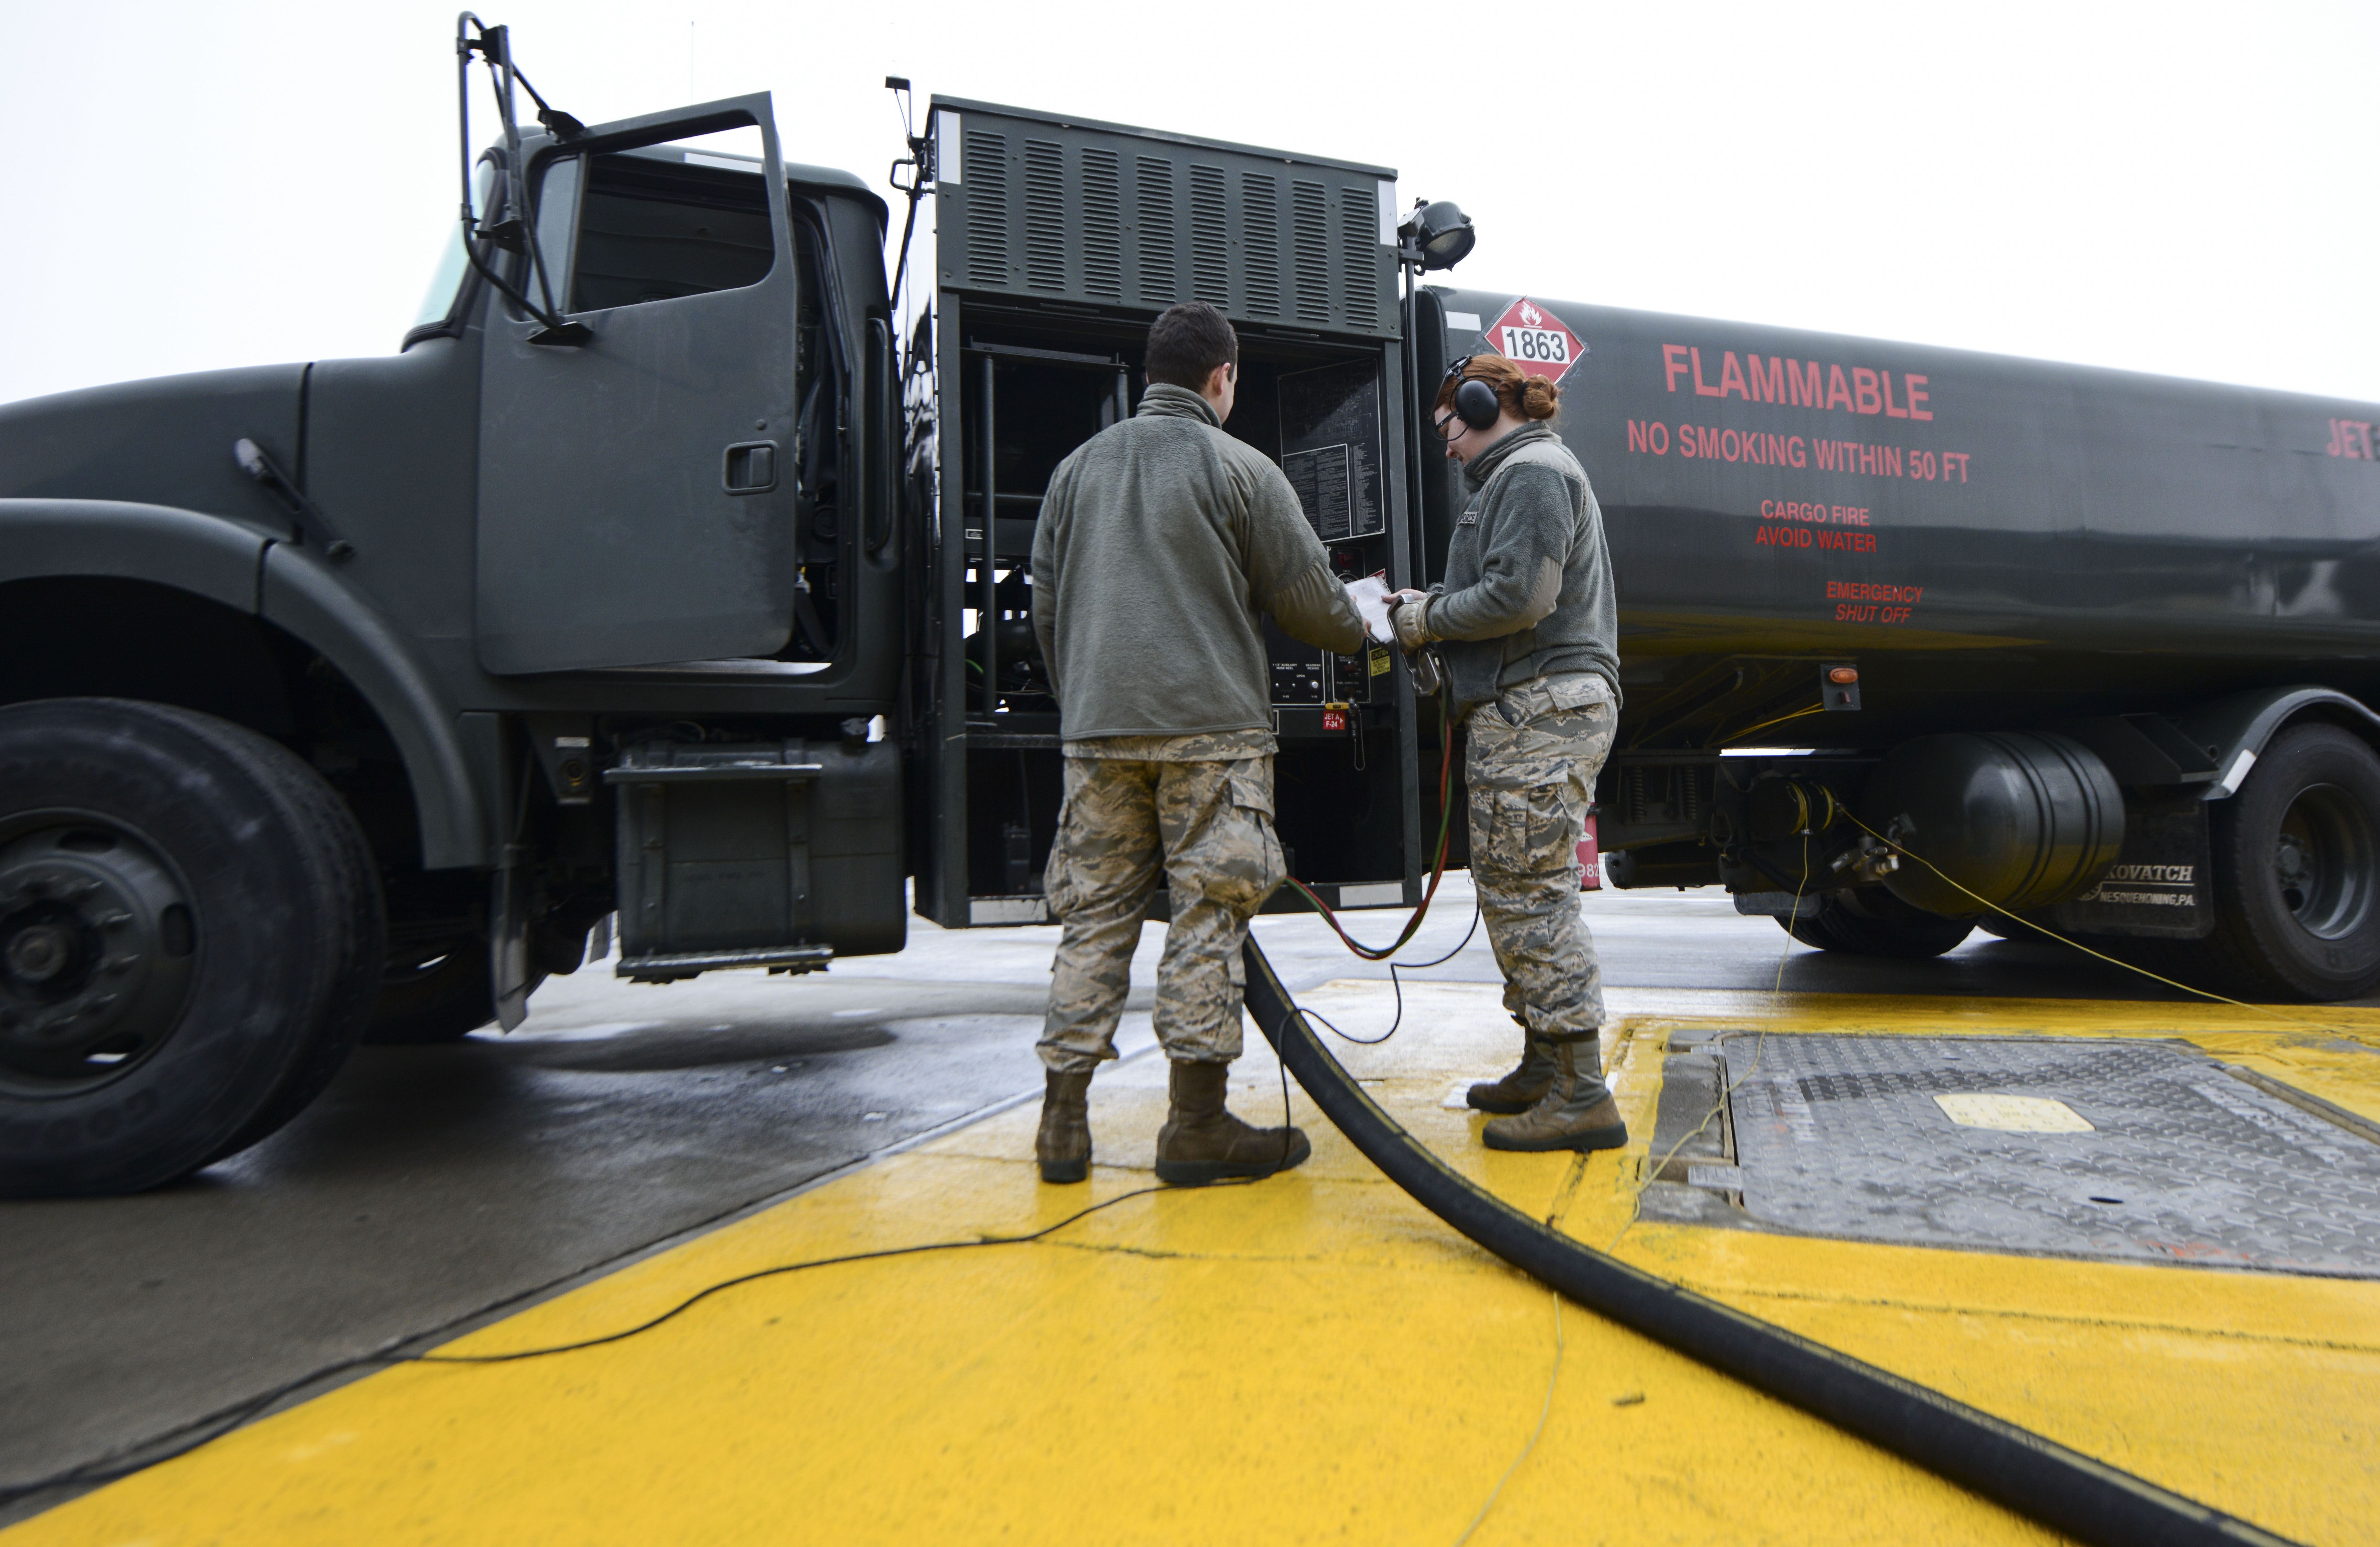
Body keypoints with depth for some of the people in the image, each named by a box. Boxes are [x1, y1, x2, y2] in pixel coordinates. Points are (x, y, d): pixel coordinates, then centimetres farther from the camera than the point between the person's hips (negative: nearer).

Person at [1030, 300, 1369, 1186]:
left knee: (1094, 912, 8)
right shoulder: (1239, 467, 0)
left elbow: (1046, 604, 17)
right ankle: (1197, 1122, 3)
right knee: (1209, 913, 0)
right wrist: (1367, 635, 23)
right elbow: (1308, 598, 3)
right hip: (1209, 725, -4)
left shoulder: (1079, 467, 15)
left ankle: (1064, 1118, 10)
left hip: (1097, 730, 5)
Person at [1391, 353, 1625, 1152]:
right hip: (1529, 710, 11)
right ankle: (1544, 1068, 23)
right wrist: (1432, 603, 13)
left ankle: (1582, 1097, -8)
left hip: (1540, 711, -11)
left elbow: (1517, 598, -19)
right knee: (1510, 891, 14)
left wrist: (1427, 621, -6)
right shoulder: (1520, 474, 26)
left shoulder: (1531, 472, -8)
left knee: (1533, 897, -11)